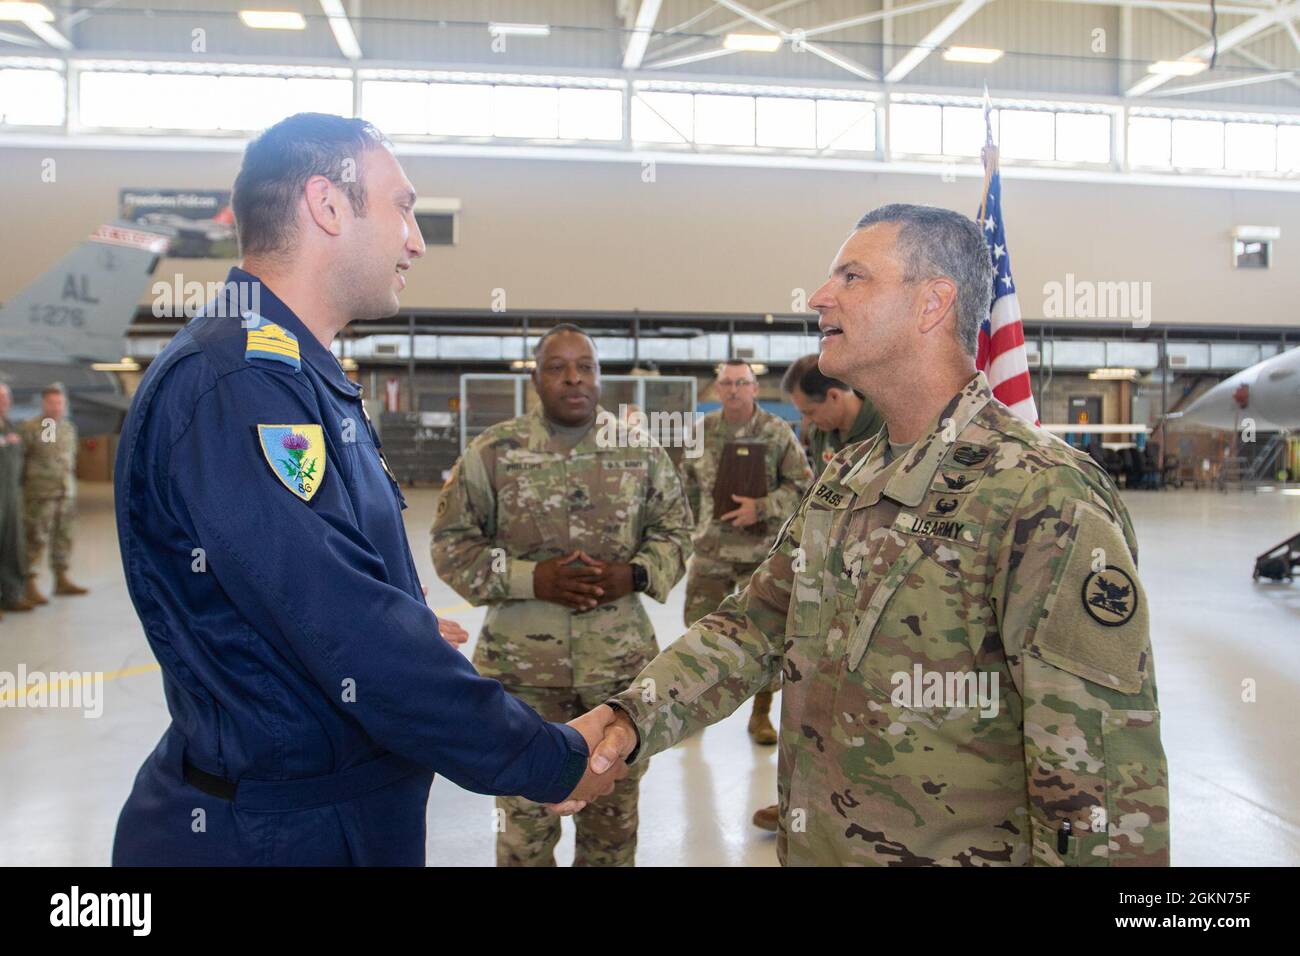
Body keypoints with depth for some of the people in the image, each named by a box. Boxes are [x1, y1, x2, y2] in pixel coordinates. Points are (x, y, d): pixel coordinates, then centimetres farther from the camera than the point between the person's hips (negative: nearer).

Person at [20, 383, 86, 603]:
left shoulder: (69, 428, 12)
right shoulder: (29, 428, -8)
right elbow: (19, 459, -8)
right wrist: (24, 488, -8)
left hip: (66, 493, 7)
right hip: (40, 494, -7)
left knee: (64, 537, 12)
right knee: (36, 539, -4)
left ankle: (62, 580, 23)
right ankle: (30, 586, 1)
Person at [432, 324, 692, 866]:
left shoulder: (641, 448, 1)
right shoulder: (492, 452, -5)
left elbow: (673, 528, 9)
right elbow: (452, 542, -2)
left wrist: (635, 575, -12)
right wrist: (531, 578, -16)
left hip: (622, 664, 2)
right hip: (522, 667, -1)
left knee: (615, 812, 18)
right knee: (525, 816, 14)